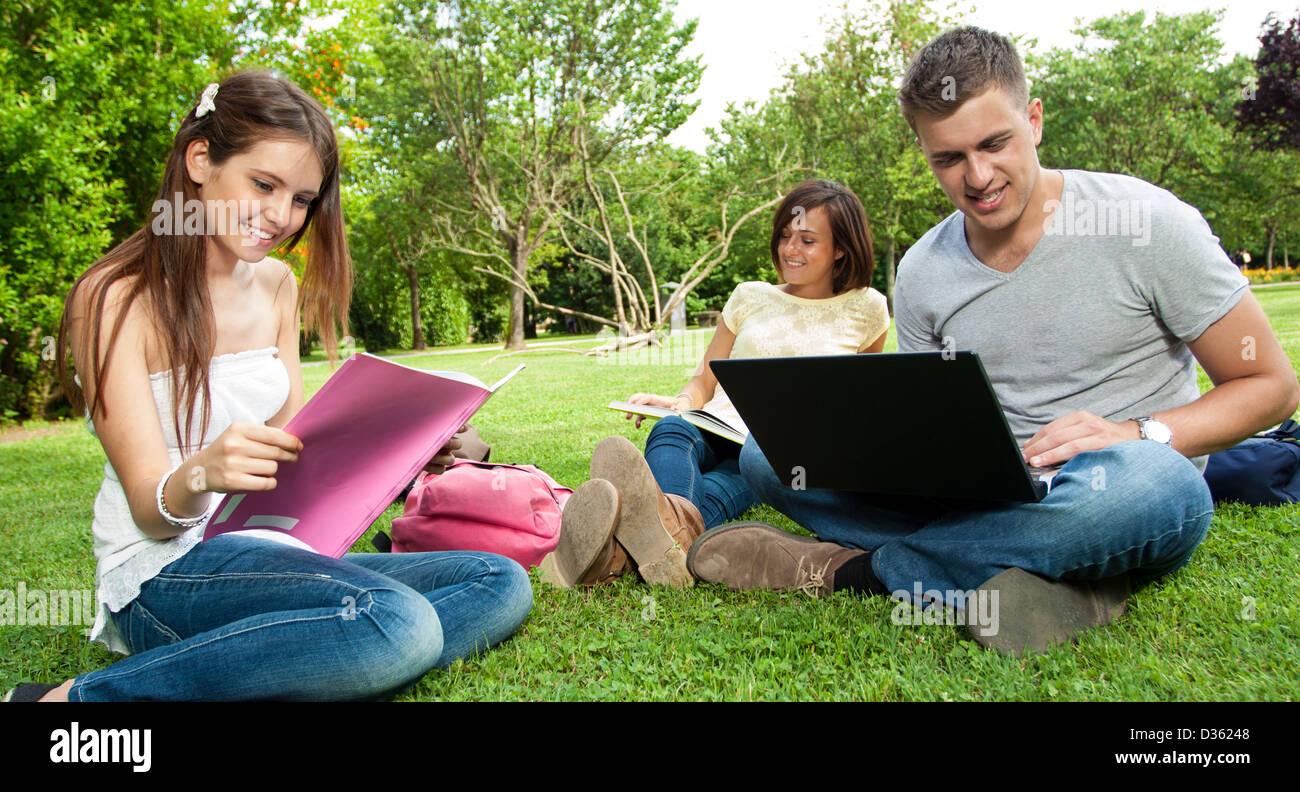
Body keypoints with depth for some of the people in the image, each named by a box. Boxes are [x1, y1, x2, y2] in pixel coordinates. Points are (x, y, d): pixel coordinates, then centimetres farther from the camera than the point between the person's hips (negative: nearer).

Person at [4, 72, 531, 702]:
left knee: (501, 584, -10)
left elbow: (294, 438, 9)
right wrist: (200, 474, -35)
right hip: (164, 576, -7)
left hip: (272, 554, 7)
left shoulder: (275, 284, 13)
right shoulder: (115, 298, -7)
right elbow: (151, 511, -11)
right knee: (398, 622, -33)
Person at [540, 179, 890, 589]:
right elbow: (703, 382, 15)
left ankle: (624, 550, -71)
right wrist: (678, 401, -8)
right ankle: (678, 527, -73)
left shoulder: (866, 309, 11)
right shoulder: (750, 297, 15)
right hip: (719, 430, 2)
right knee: (671, 430, -37)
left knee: (718, 491, -38)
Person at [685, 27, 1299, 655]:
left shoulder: (1146, 220, -8)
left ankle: (850, 567, -21)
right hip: (991, 497, 3)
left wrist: (1136, 434, -21)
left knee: (1150, 483, -42)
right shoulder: (921, 273, 3)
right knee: (768, 452, -11)